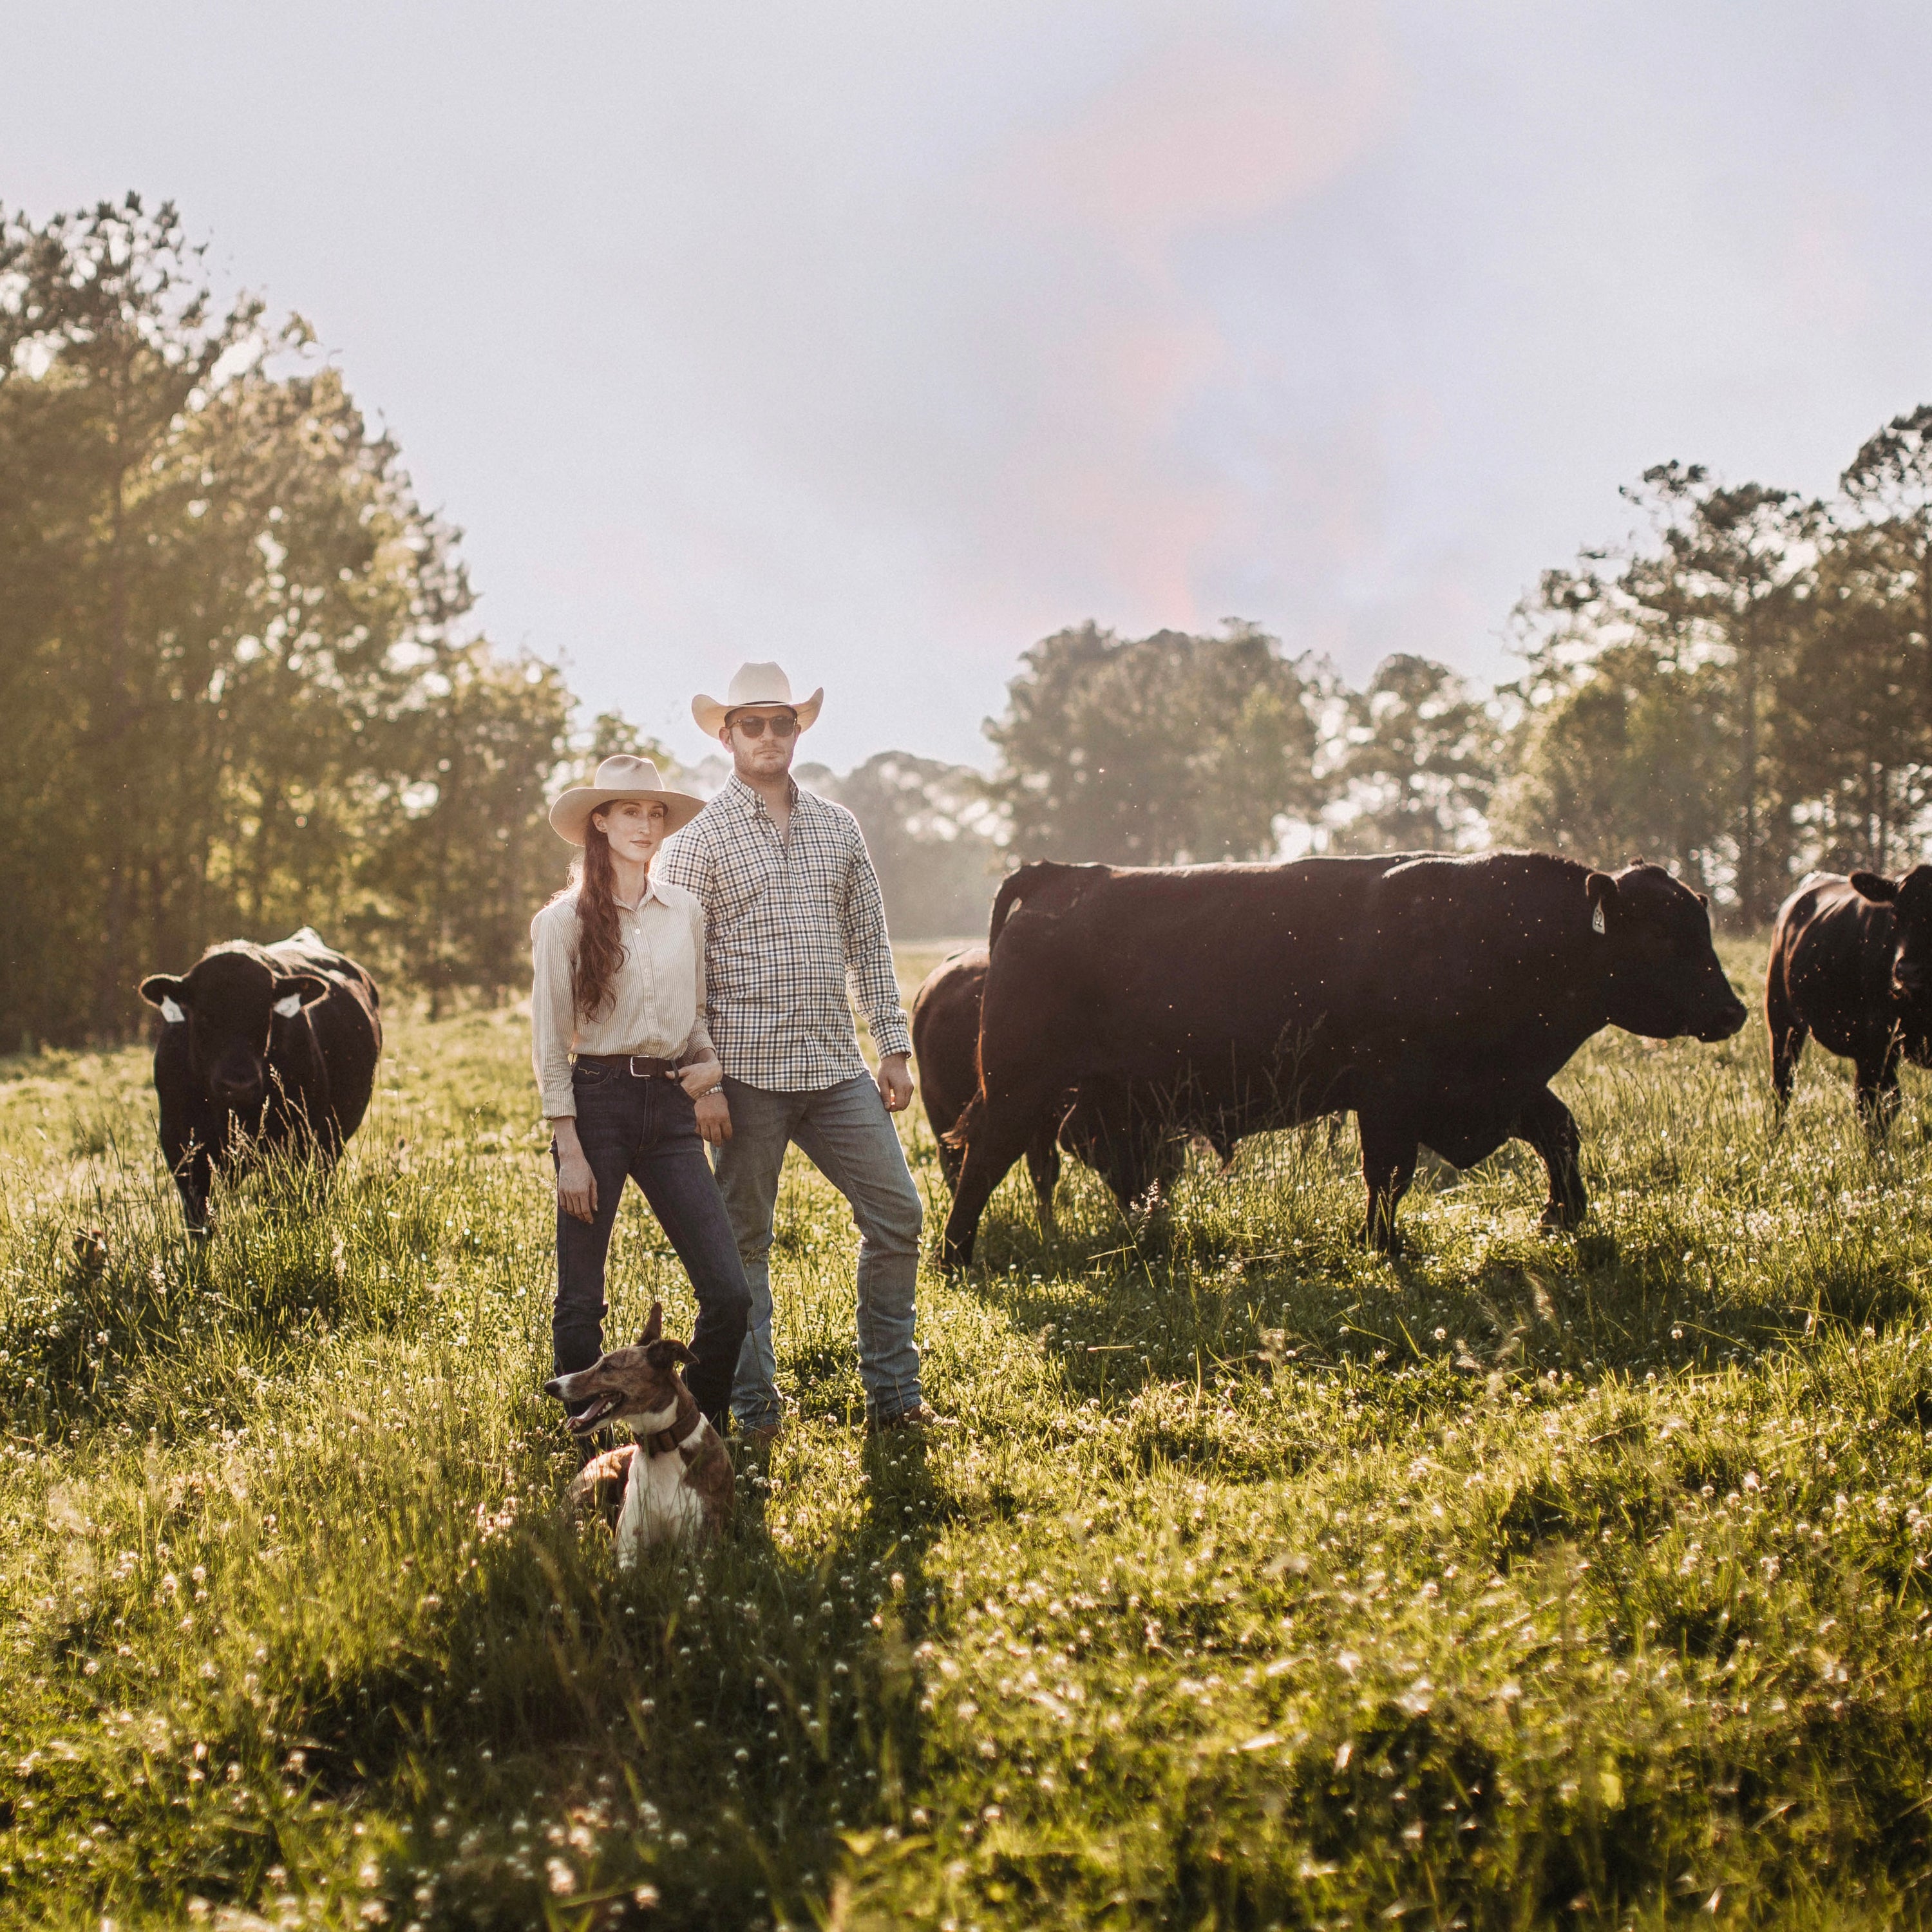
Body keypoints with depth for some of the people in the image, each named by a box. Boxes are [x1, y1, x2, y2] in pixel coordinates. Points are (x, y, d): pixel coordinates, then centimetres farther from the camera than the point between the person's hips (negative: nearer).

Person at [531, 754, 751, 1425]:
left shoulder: (686, 911, 10)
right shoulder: (562, 921, -2)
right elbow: (549, 1043, -2)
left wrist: (711, 1069, 0)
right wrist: (569, 1150, -8)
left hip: (671, 1108, 3)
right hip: (597, 1101, -3)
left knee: (729, 1294, -5)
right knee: (581, 1301, 2)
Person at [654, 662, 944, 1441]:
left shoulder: (838, 827, 12)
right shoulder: (699, 841, -1)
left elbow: (870, 945, 16)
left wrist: (894, 1048, 11)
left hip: (838, 1066, 4)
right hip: (747, 1069, -4)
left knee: (896, 1214, 2)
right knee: (744, 1238, 4)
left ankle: (892, 1392, 14)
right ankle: (754, 1410, 15)